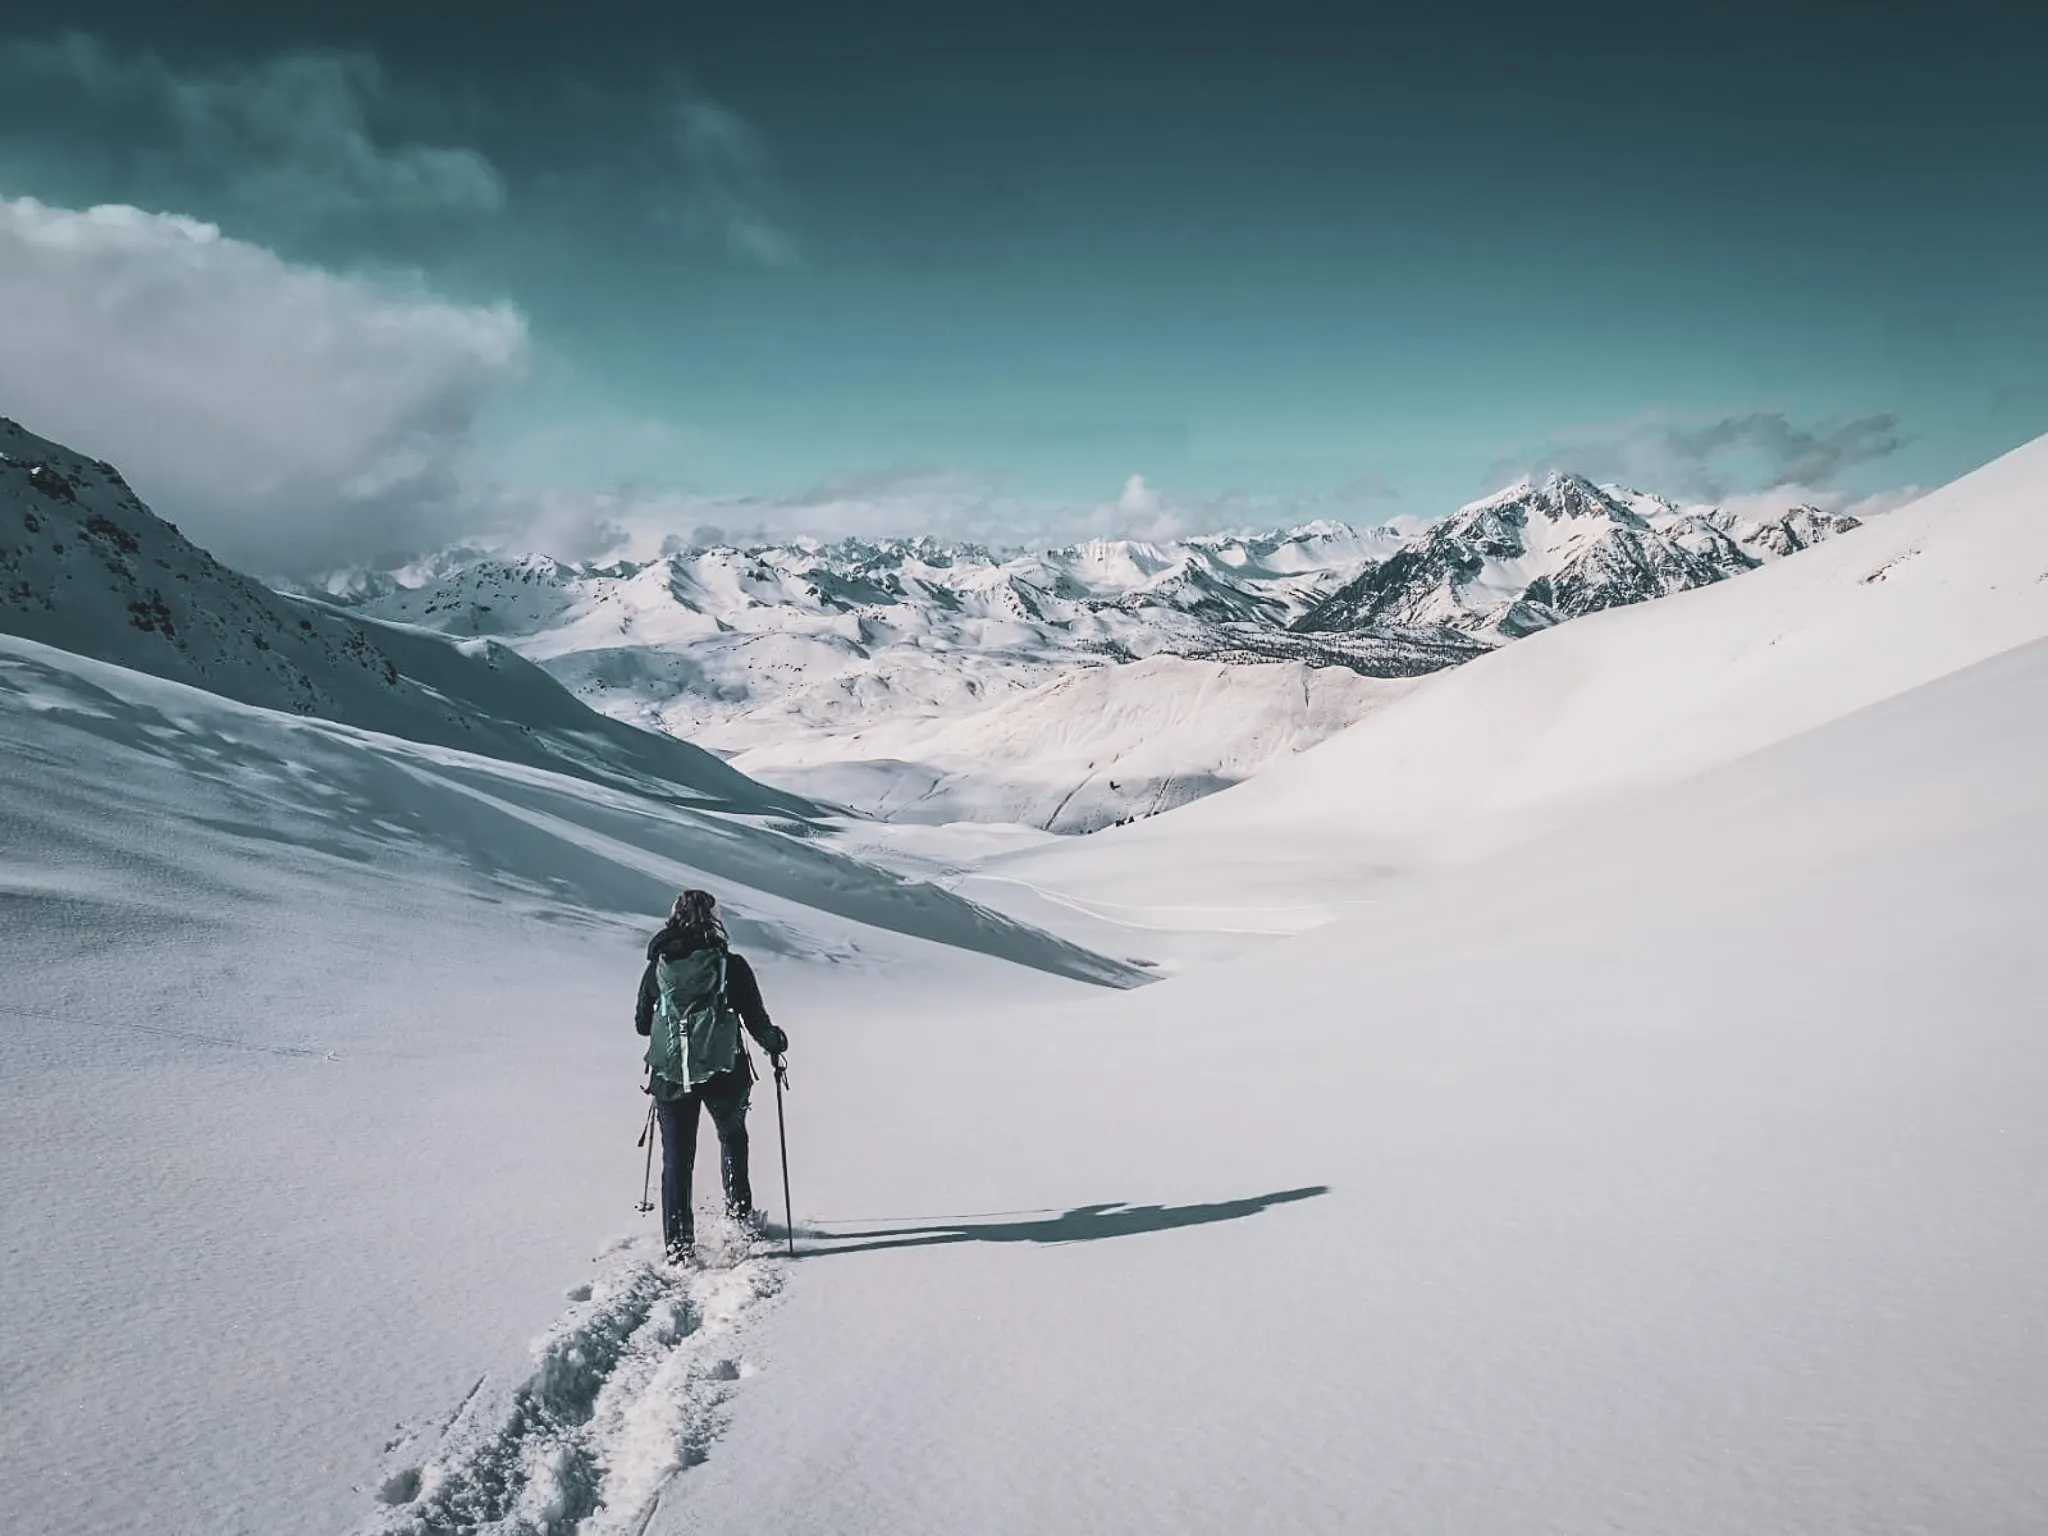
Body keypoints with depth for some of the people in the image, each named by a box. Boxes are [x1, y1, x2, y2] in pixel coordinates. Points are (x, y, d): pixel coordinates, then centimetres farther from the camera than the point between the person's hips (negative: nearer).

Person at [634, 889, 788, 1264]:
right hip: (723, 1072, -1)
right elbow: (756, 1019, -6)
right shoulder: (731, 965, -9)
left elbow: (641, 1024, 9)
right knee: (732, 1138, 26)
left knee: (676, 1158, 9)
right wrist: (773, 1041, 15)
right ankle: (739, 1214, 26)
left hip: (669, 1075, 1)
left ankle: (678, 1244, 5)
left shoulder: (657, 967, -1)